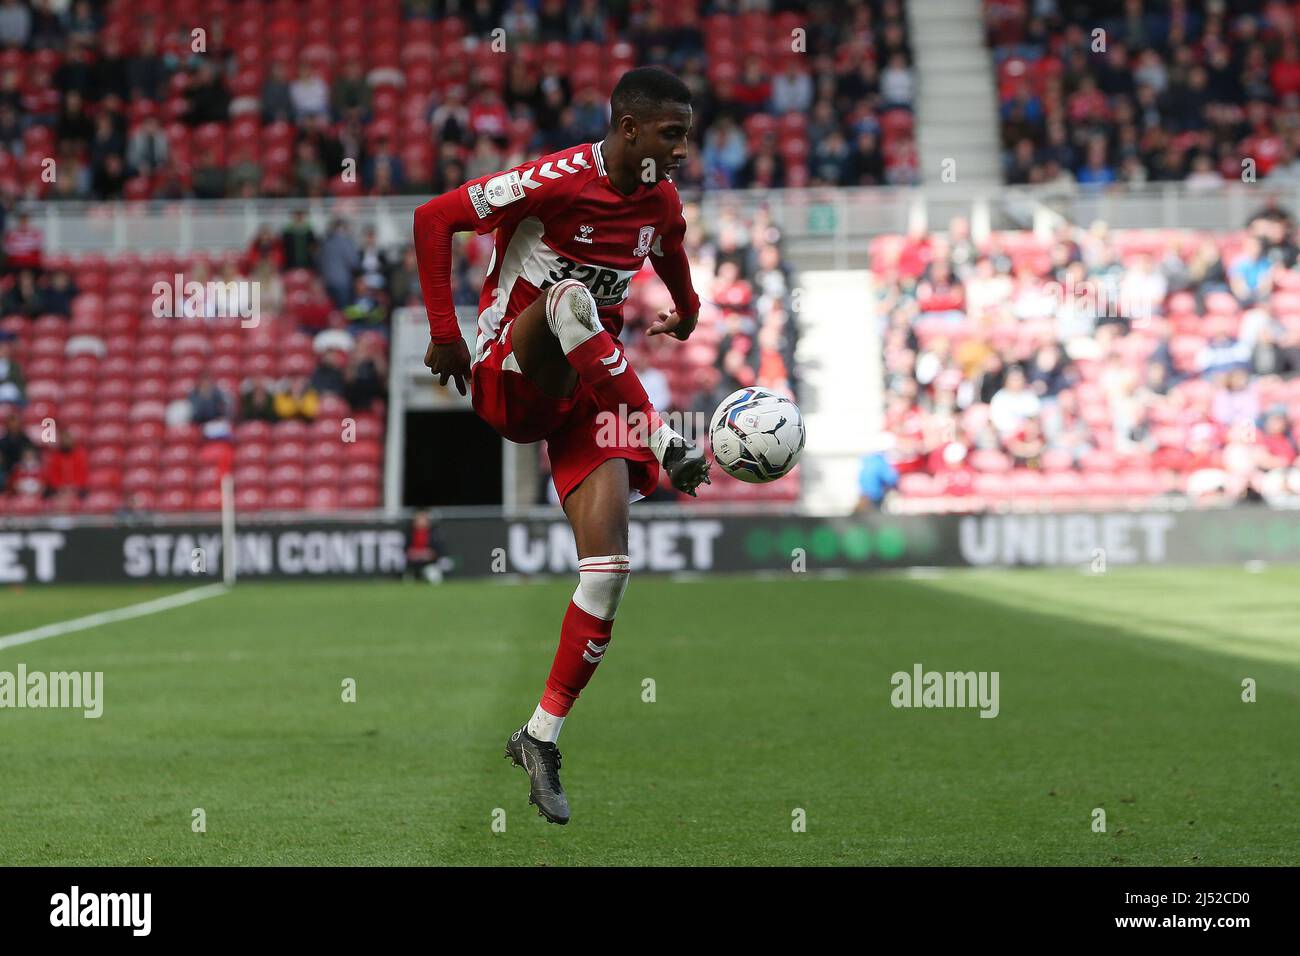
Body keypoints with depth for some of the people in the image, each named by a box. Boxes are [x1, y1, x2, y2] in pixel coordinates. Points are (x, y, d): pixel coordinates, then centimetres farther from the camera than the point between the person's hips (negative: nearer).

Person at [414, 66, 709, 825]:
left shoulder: (663, 202, 5)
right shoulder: (556, 182, -16)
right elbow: (434, 219, -13)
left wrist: (687, 308, 29)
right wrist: (444, 330, -14)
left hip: (590, 389, 5)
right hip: (508, 379, -5)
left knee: (609, 567, -11)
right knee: (570, 296, -39)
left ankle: (542, 738, -1)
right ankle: (664, 445, -33)